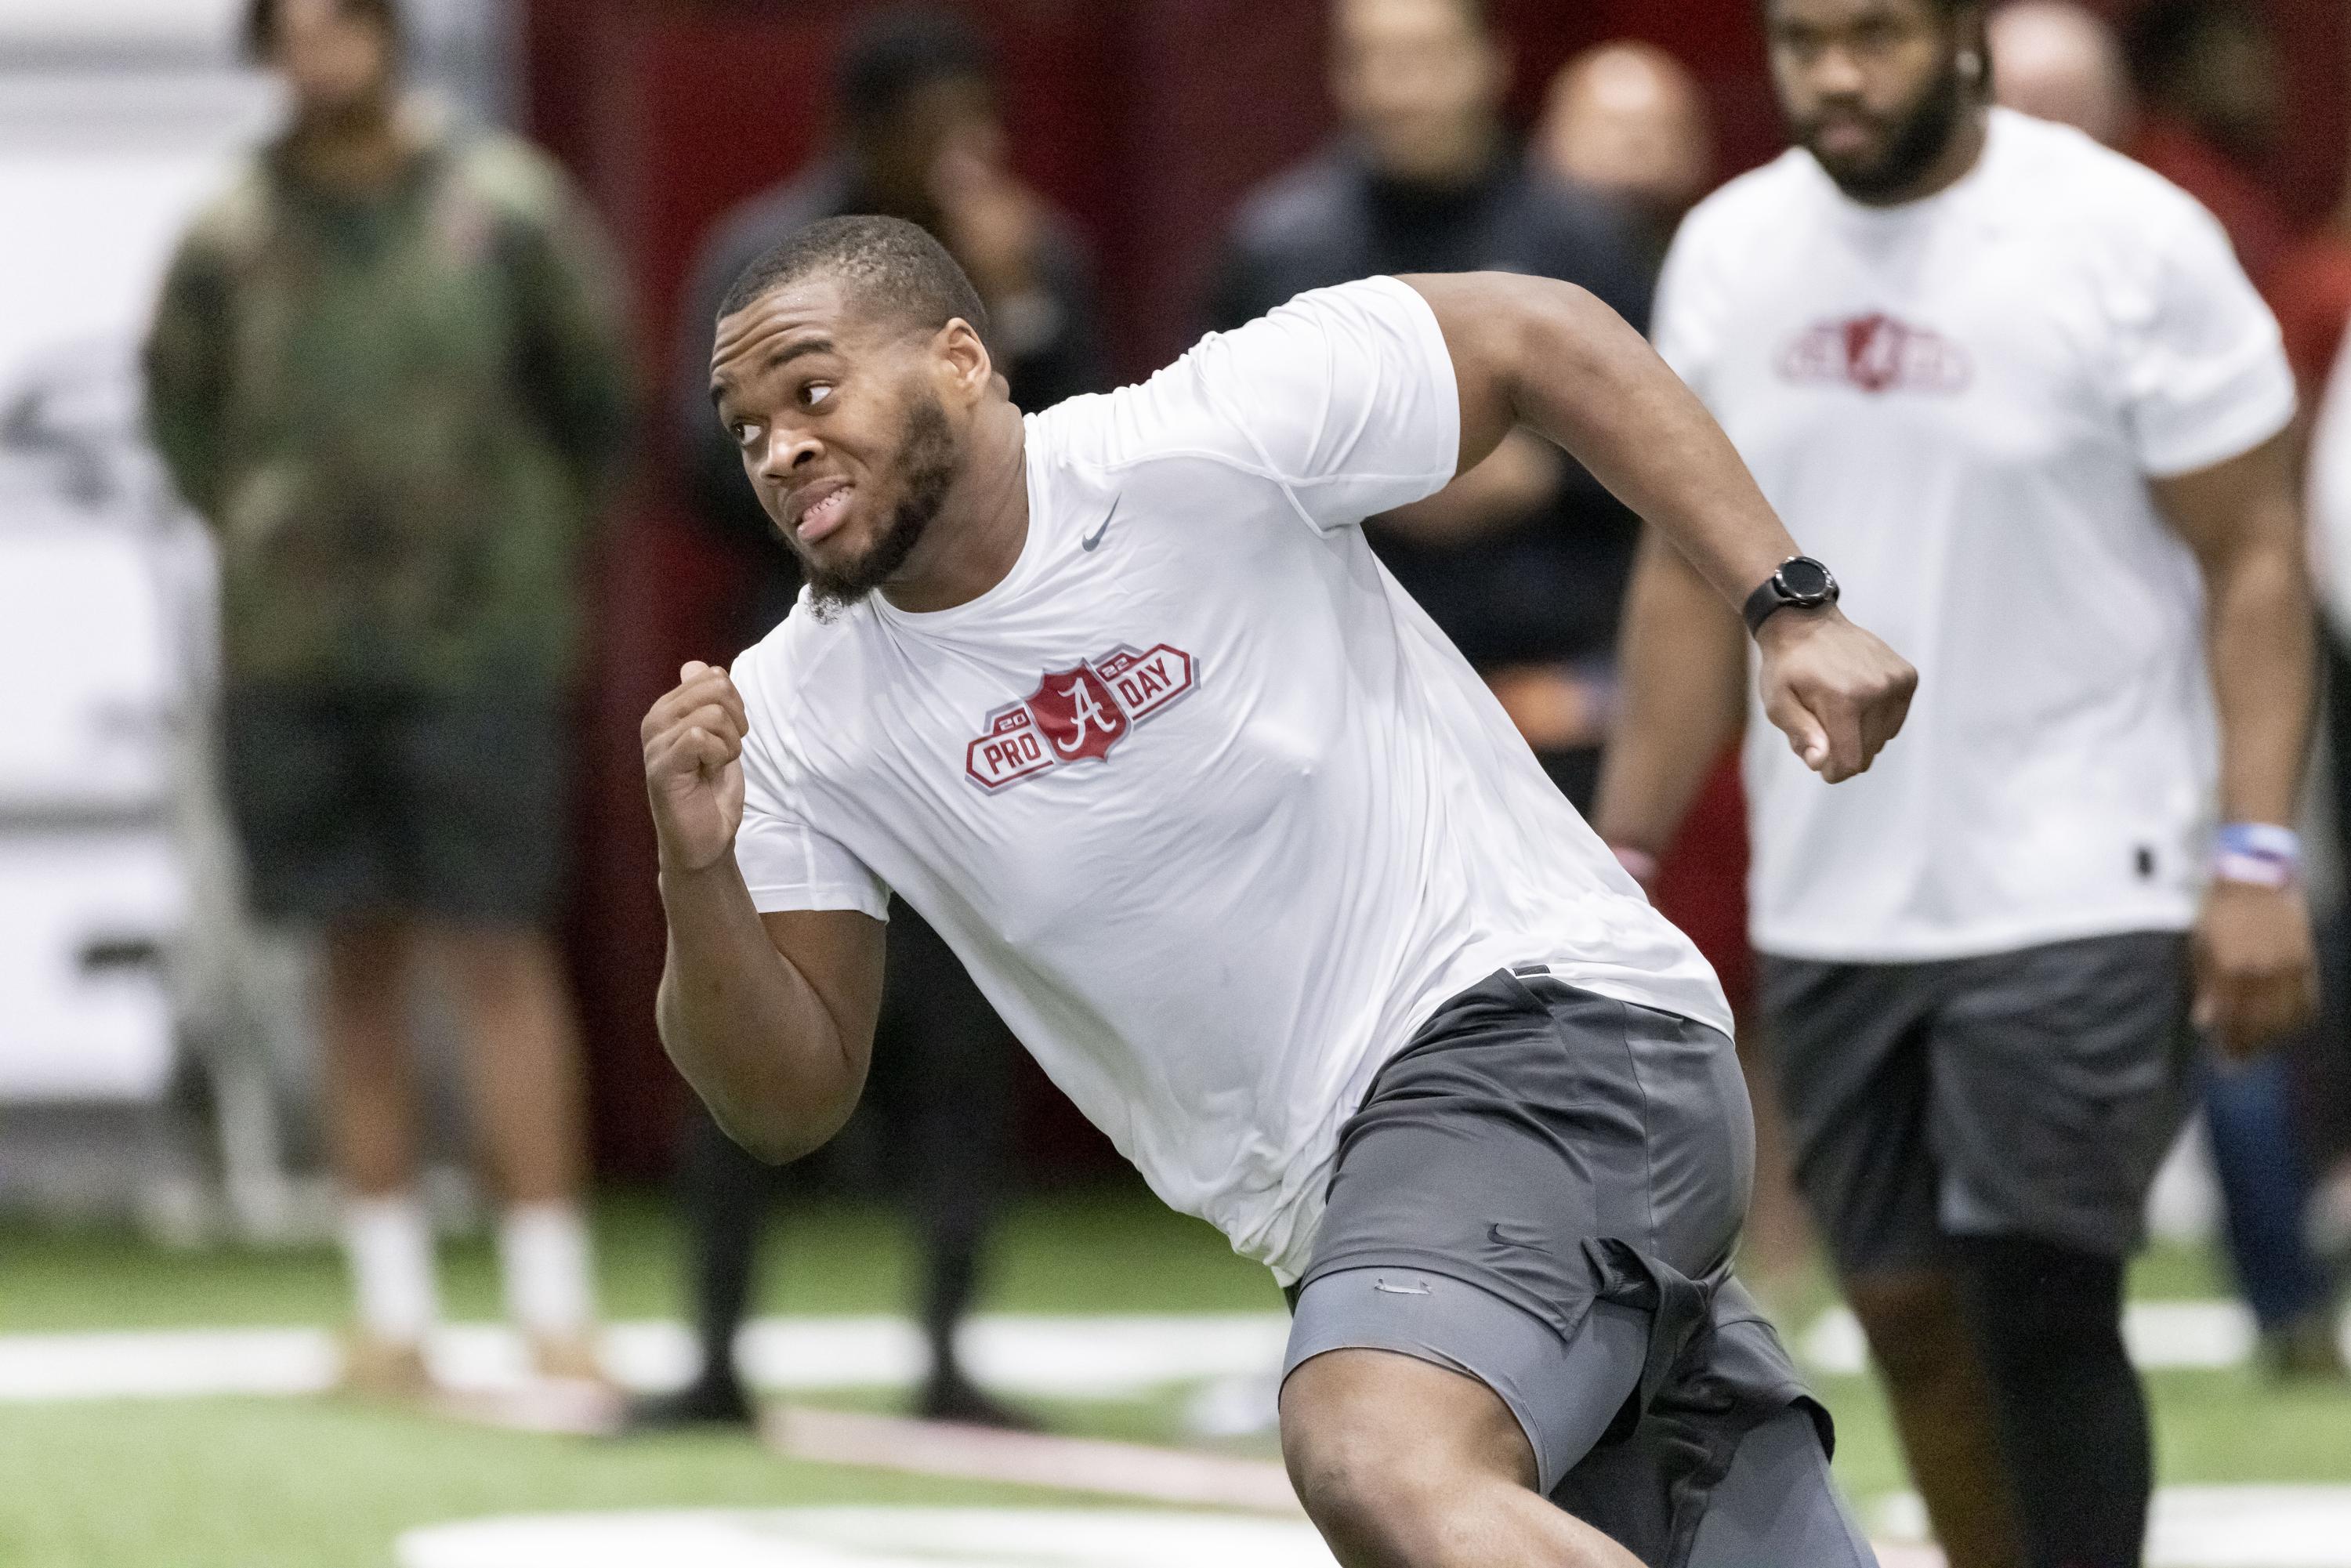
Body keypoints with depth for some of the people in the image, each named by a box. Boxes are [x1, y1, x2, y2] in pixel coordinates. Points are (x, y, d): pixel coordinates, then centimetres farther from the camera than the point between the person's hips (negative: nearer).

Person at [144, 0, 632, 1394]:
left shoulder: (505, 209, -2)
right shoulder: (234, 241, 2)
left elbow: (596, 391, 8)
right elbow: (180, 401, 18)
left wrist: (540, 539, 9)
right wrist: (257, 533, 11)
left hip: (477, 643, -2)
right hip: (295, 652, 2)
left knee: (498, 952, -6)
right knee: (360, 963, 6)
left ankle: (554, 1298, -5)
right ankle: (394, 1298, 11)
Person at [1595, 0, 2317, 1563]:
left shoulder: (2131, 244, -10)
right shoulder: (1730, 251, 5)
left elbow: (2255, 559, -8)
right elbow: (1695, 572, 14)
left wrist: (2257, 854, -16)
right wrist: (1623, 853, 11)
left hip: (2074, 893, -5)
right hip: (1830, 899, 5)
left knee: (2041, 1314, -11)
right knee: (1907, 1309, 9)